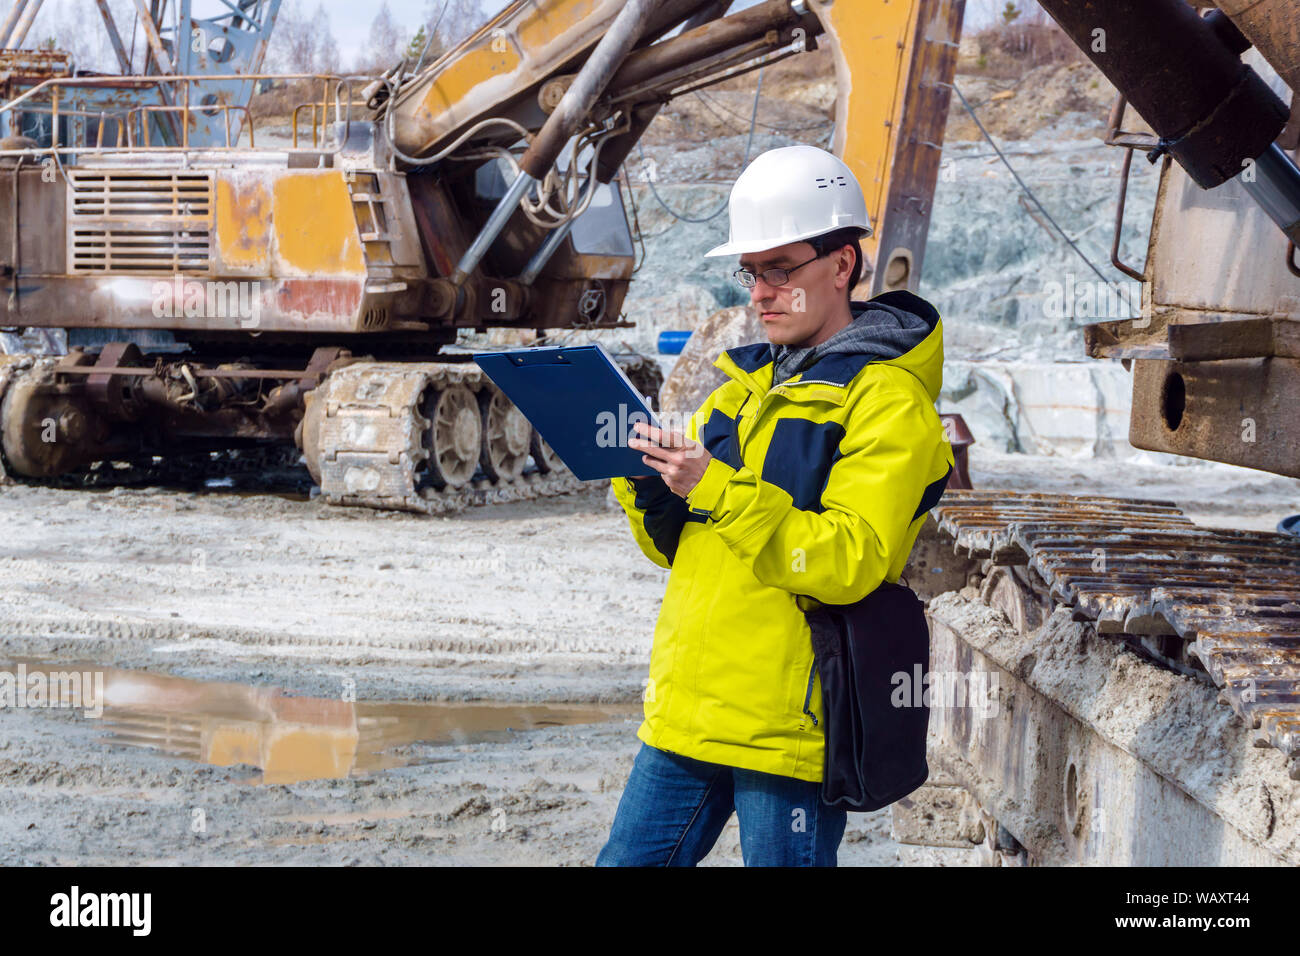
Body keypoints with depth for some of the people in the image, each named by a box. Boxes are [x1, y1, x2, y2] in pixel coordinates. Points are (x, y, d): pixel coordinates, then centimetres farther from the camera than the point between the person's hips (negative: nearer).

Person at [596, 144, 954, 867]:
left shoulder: (888, 400, -8)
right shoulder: (747, 383, 16)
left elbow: (848, 564, -19)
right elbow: (678, 546, 17)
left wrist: (718, 489, -23)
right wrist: (647, 487, -4)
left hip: (788, 722, -7)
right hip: (688, 710, 7)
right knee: (629, 861, 12)